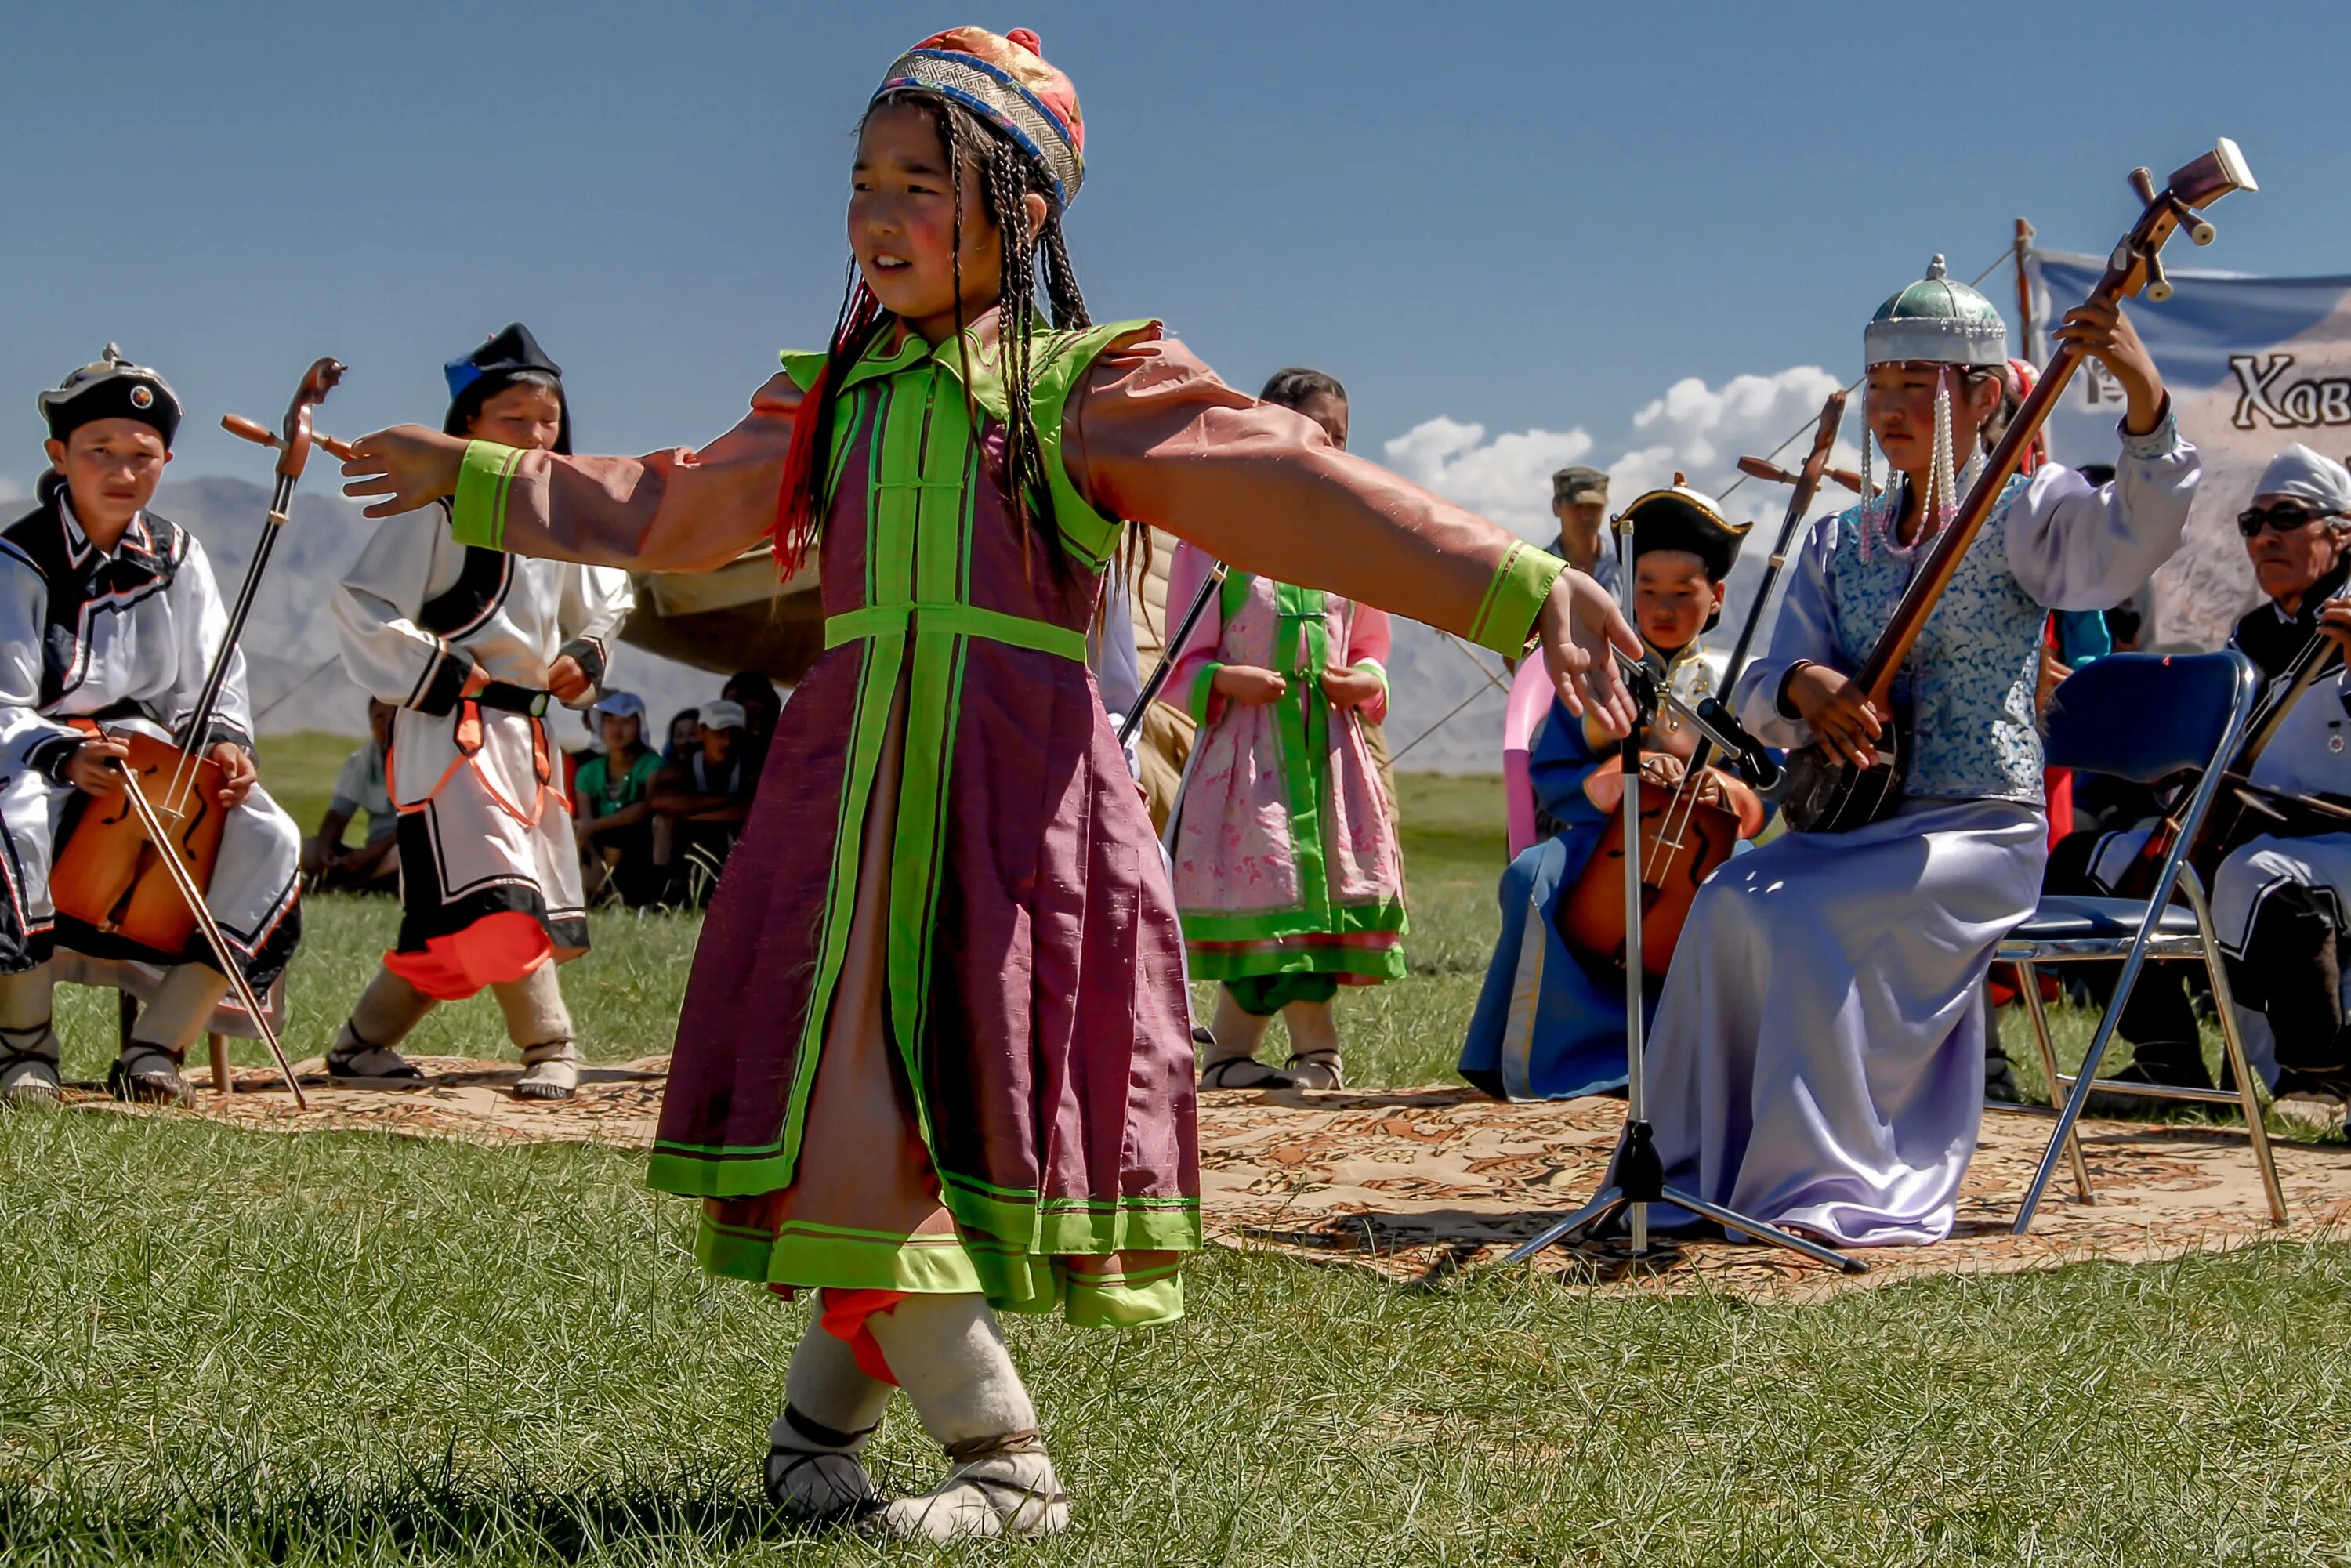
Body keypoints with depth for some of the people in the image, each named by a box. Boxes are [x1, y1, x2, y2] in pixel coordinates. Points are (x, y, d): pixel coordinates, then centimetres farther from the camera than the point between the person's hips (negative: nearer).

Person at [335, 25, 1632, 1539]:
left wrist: (1522, 585, -23)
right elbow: (664, 509, 29)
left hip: (1018, 799, -5)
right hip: (851, 787, 5)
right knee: (853, 1121, 0)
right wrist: (475, 476, 36)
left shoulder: (1091, 389, -2)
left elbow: (1304, 487, -13)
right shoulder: (836, 401, 14)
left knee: (951, 1121, -3)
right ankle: (1001, 1453, 13)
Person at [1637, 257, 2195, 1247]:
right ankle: (1699, 1168, -9)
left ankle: (1833, 1189, -19)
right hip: (1855, 820, 5)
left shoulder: (2027, 514, -2)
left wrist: (2144, 396, -39)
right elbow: (1760, 699, 8)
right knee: (1731, 904, -20)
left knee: (1810, 919, -28)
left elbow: (2133, 542, -24)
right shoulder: (1839, 543, 13)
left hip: (1980, 828, -5)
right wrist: (1801, 688, -18)